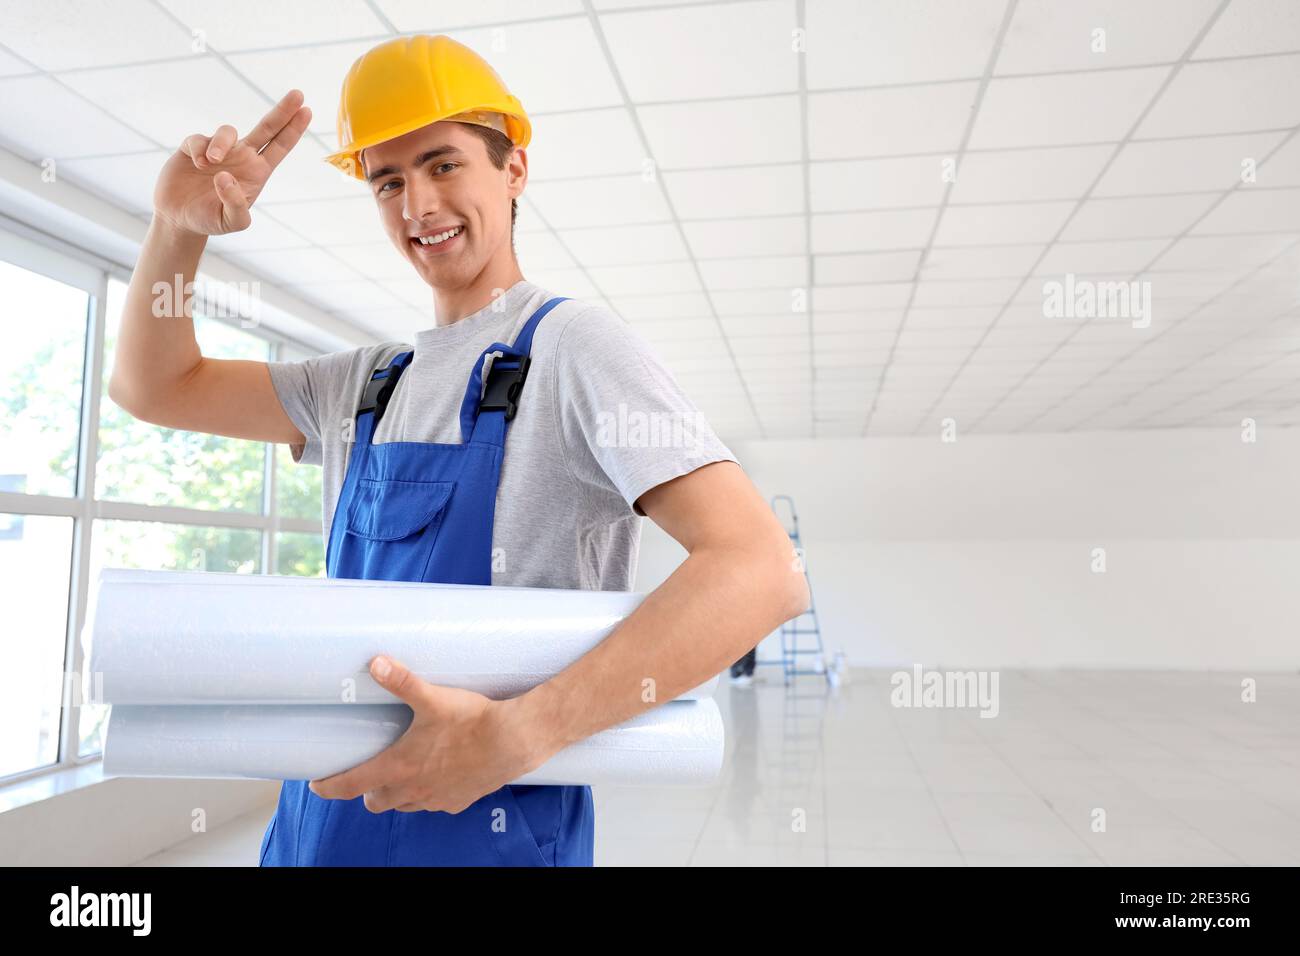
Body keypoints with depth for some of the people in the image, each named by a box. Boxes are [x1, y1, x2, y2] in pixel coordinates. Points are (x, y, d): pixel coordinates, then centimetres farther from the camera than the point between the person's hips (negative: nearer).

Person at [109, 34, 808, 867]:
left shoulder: (572, 345, -13)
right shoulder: (372, 381, 10)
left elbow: (762, 573, -25)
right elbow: (153, 387, 17)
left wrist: (513, 736, -30)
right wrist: (179, 228, -1)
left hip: (485, 827, -7)